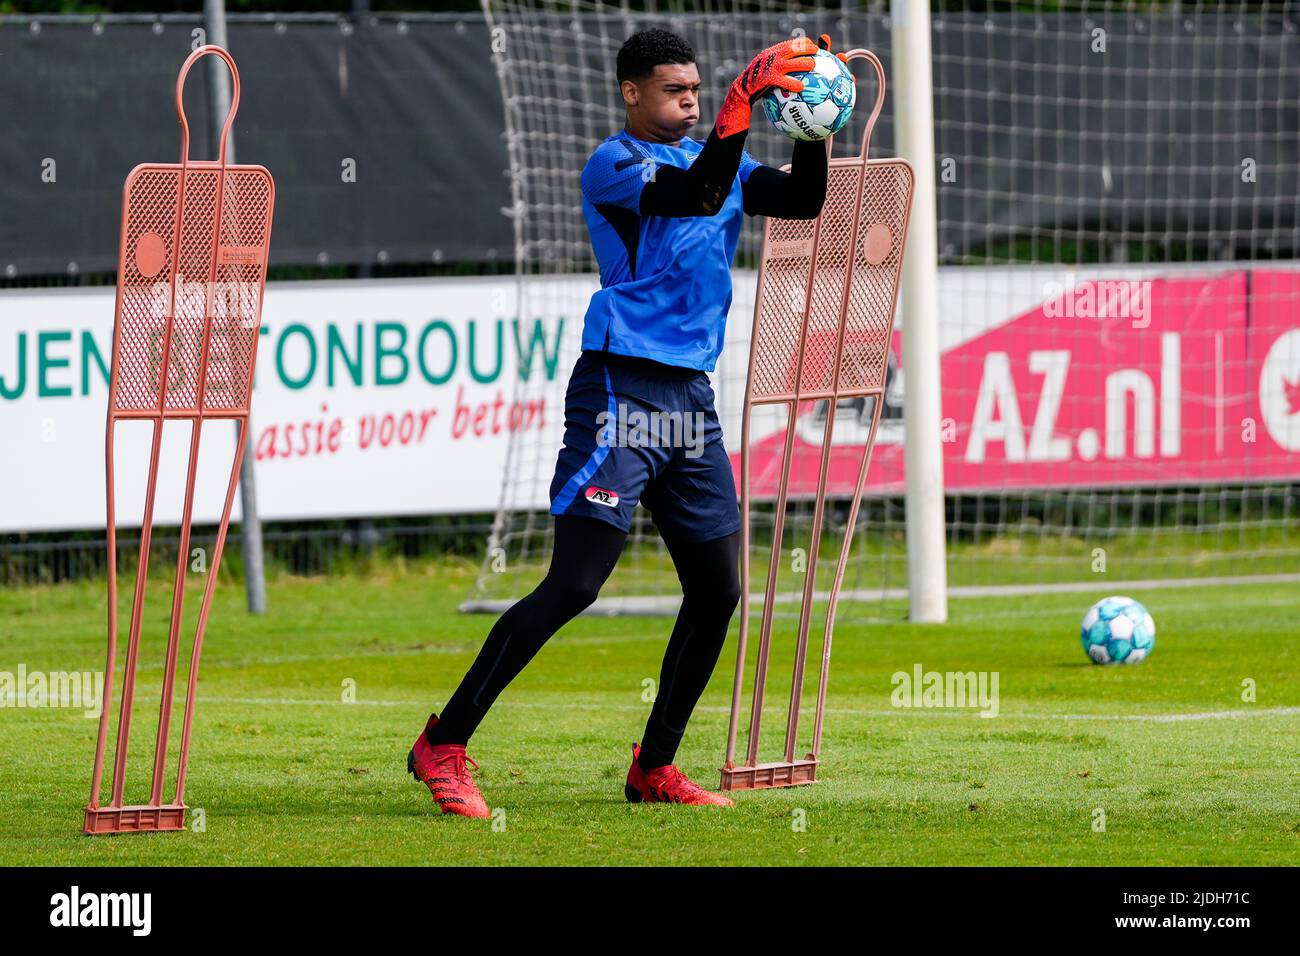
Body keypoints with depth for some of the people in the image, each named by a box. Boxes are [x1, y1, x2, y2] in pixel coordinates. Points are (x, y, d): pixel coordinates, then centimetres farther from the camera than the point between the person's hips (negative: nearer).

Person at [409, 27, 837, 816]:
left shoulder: (715, 156, 15)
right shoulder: (613, 166, -7)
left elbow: (803, 200, 5)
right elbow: (699, 194, -25)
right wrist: (744, 102, -32)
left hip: (692, 396, 8)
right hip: (621, 390, -8)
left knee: (717, 591, 7)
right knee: (574, 585, -15)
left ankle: (655, 768, 19)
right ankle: (444, 745, -10)